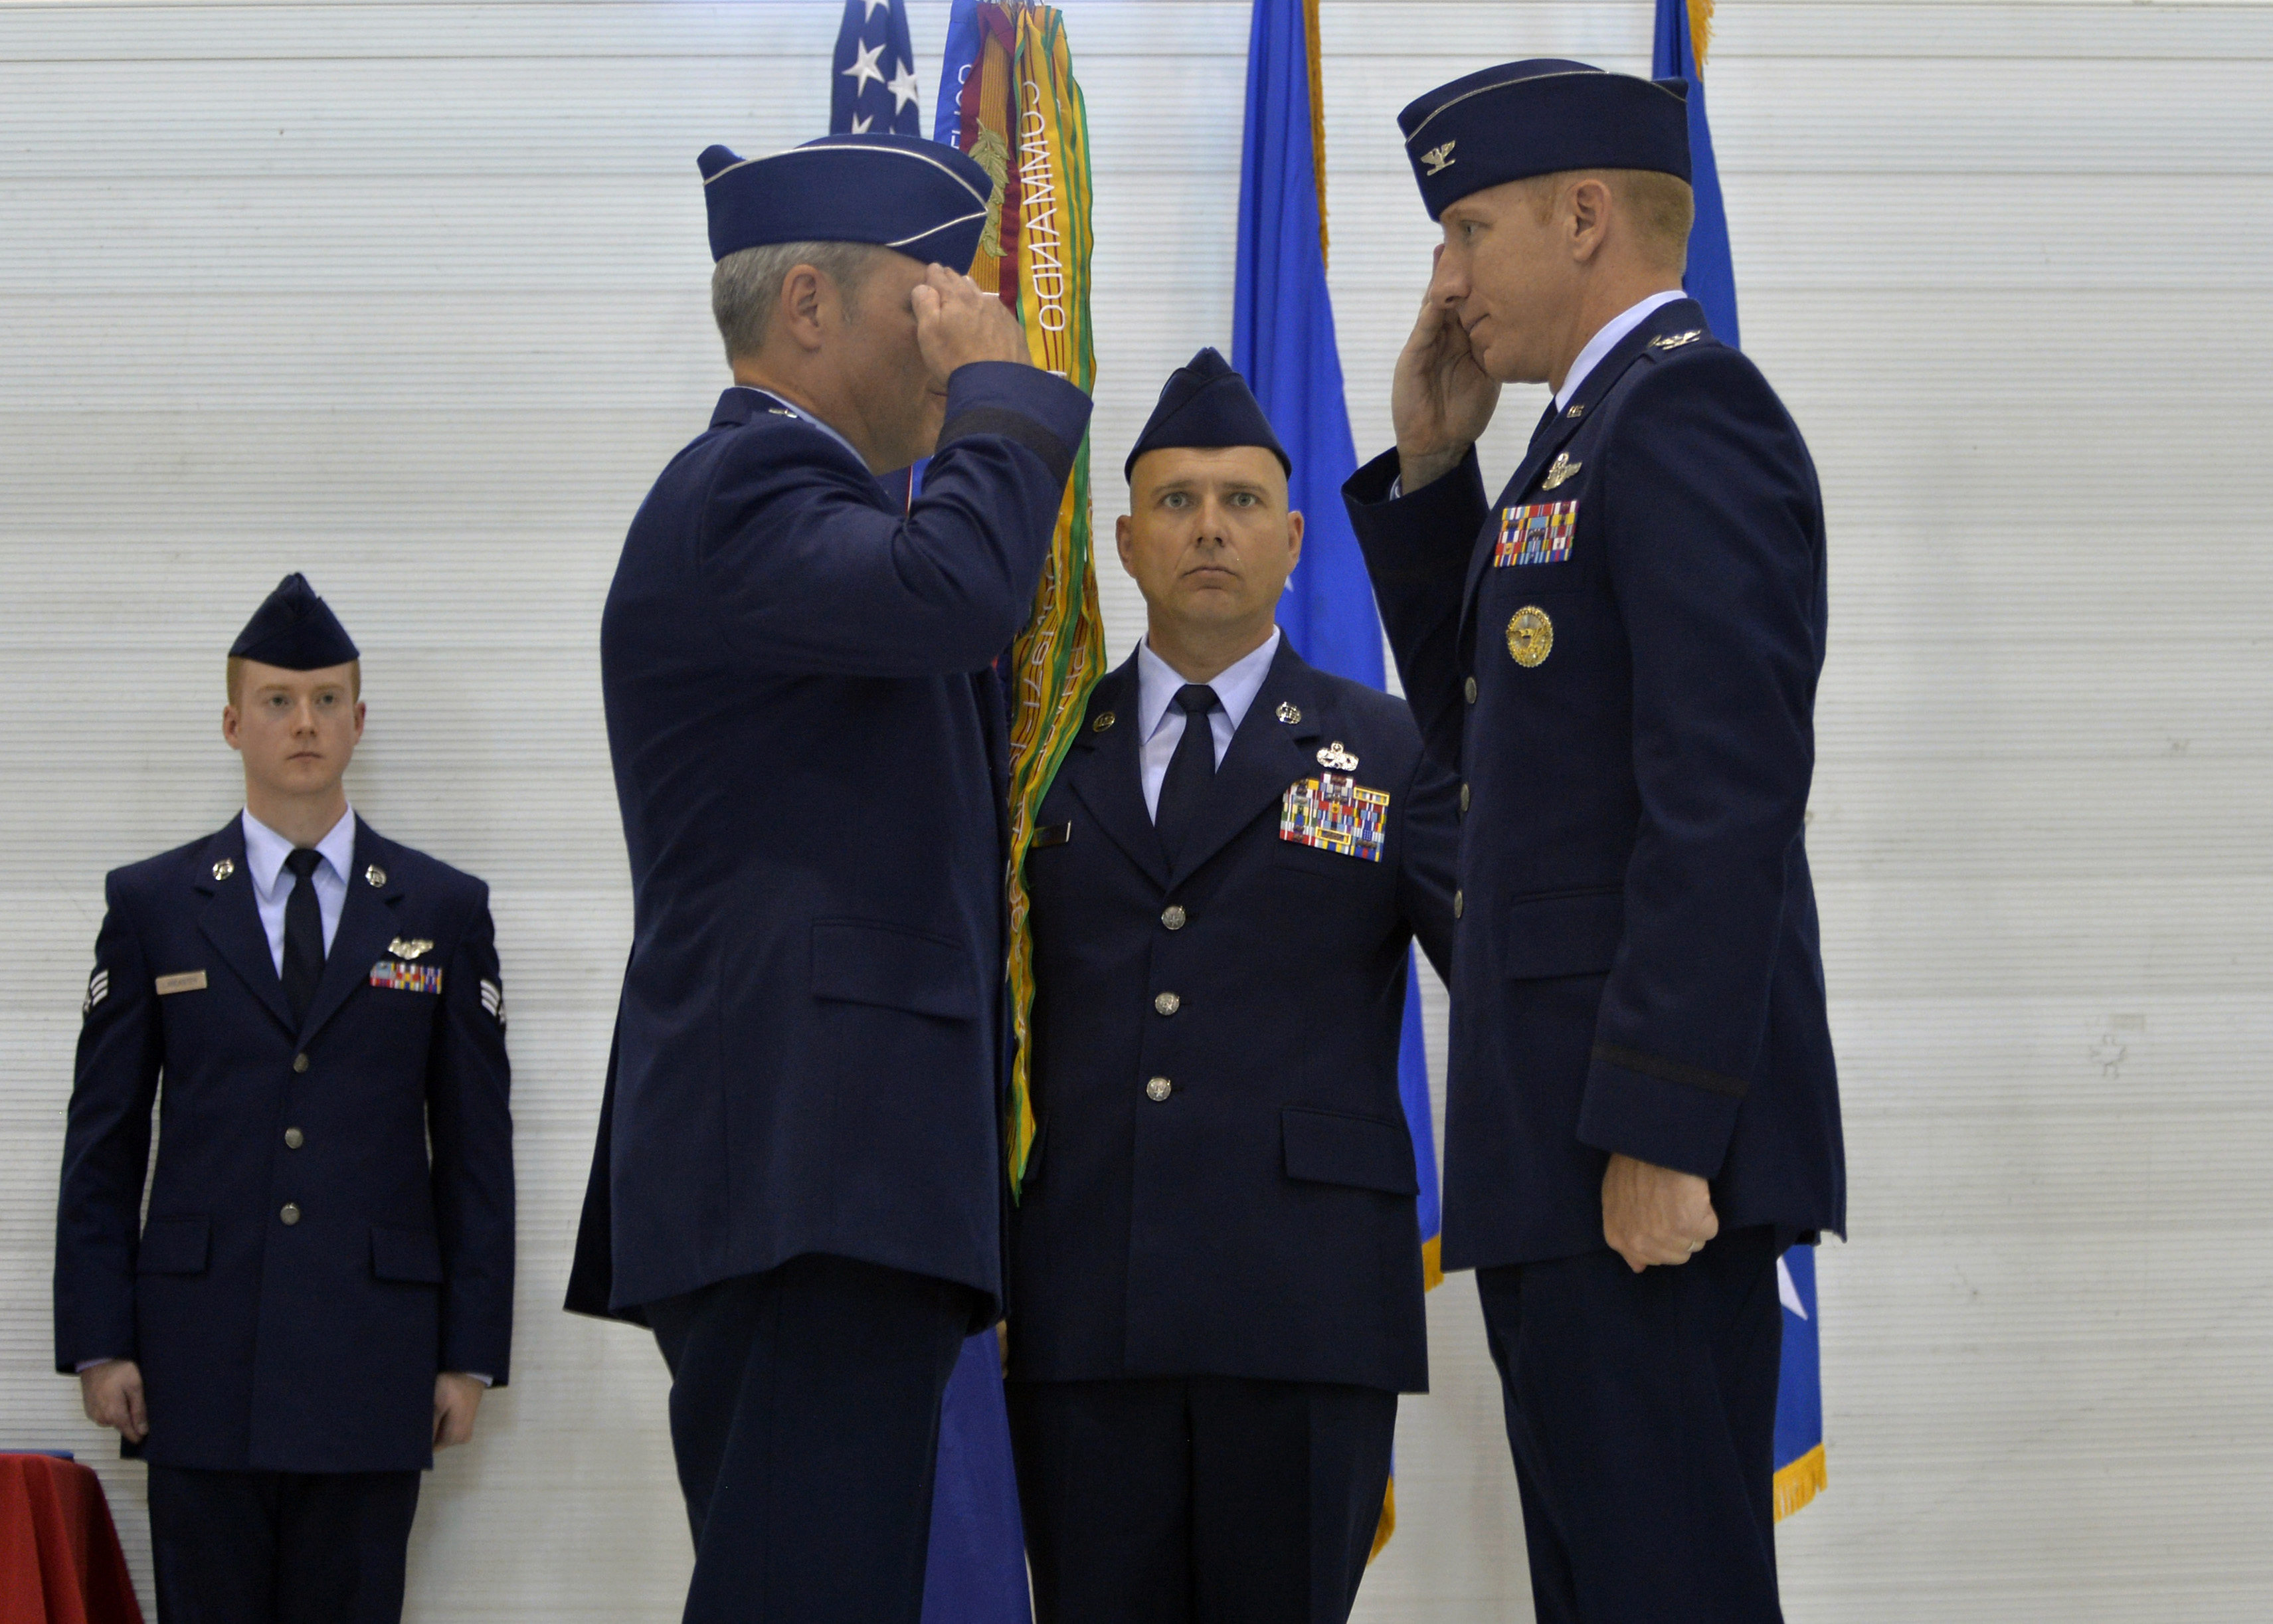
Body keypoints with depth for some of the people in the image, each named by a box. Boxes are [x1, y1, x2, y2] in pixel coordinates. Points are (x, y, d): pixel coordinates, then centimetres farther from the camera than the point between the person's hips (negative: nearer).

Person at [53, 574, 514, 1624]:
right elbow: (102, 1142, 7)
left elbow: (476, 1147, 7)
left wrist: (471, 1354, 2)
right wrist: (97, 1343, 0)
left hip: (371, 1368, 0)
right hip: (201, 1365, 0)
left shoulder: (445, 911, 9)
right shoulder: (151, 905, 8)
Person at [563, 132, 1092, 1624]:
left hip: (836, 1178, 11)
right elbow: (951, 589, -26)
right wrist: (1000, 383, -11)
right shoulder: (745, 486, -8)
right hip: (807, 1169, -11)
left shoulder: (782, 493, 26)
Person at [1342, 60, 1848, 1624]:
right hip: (1565, 1143, 10)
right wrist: (1430, 468, 15)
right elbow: (1474, 721, 26)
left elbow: (1729, 789, -20)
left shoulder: (1686, 408, -11)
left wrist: (1660, 1129, -24)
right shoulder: (1593, 432, 20)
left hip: (1646, 1139, -10)